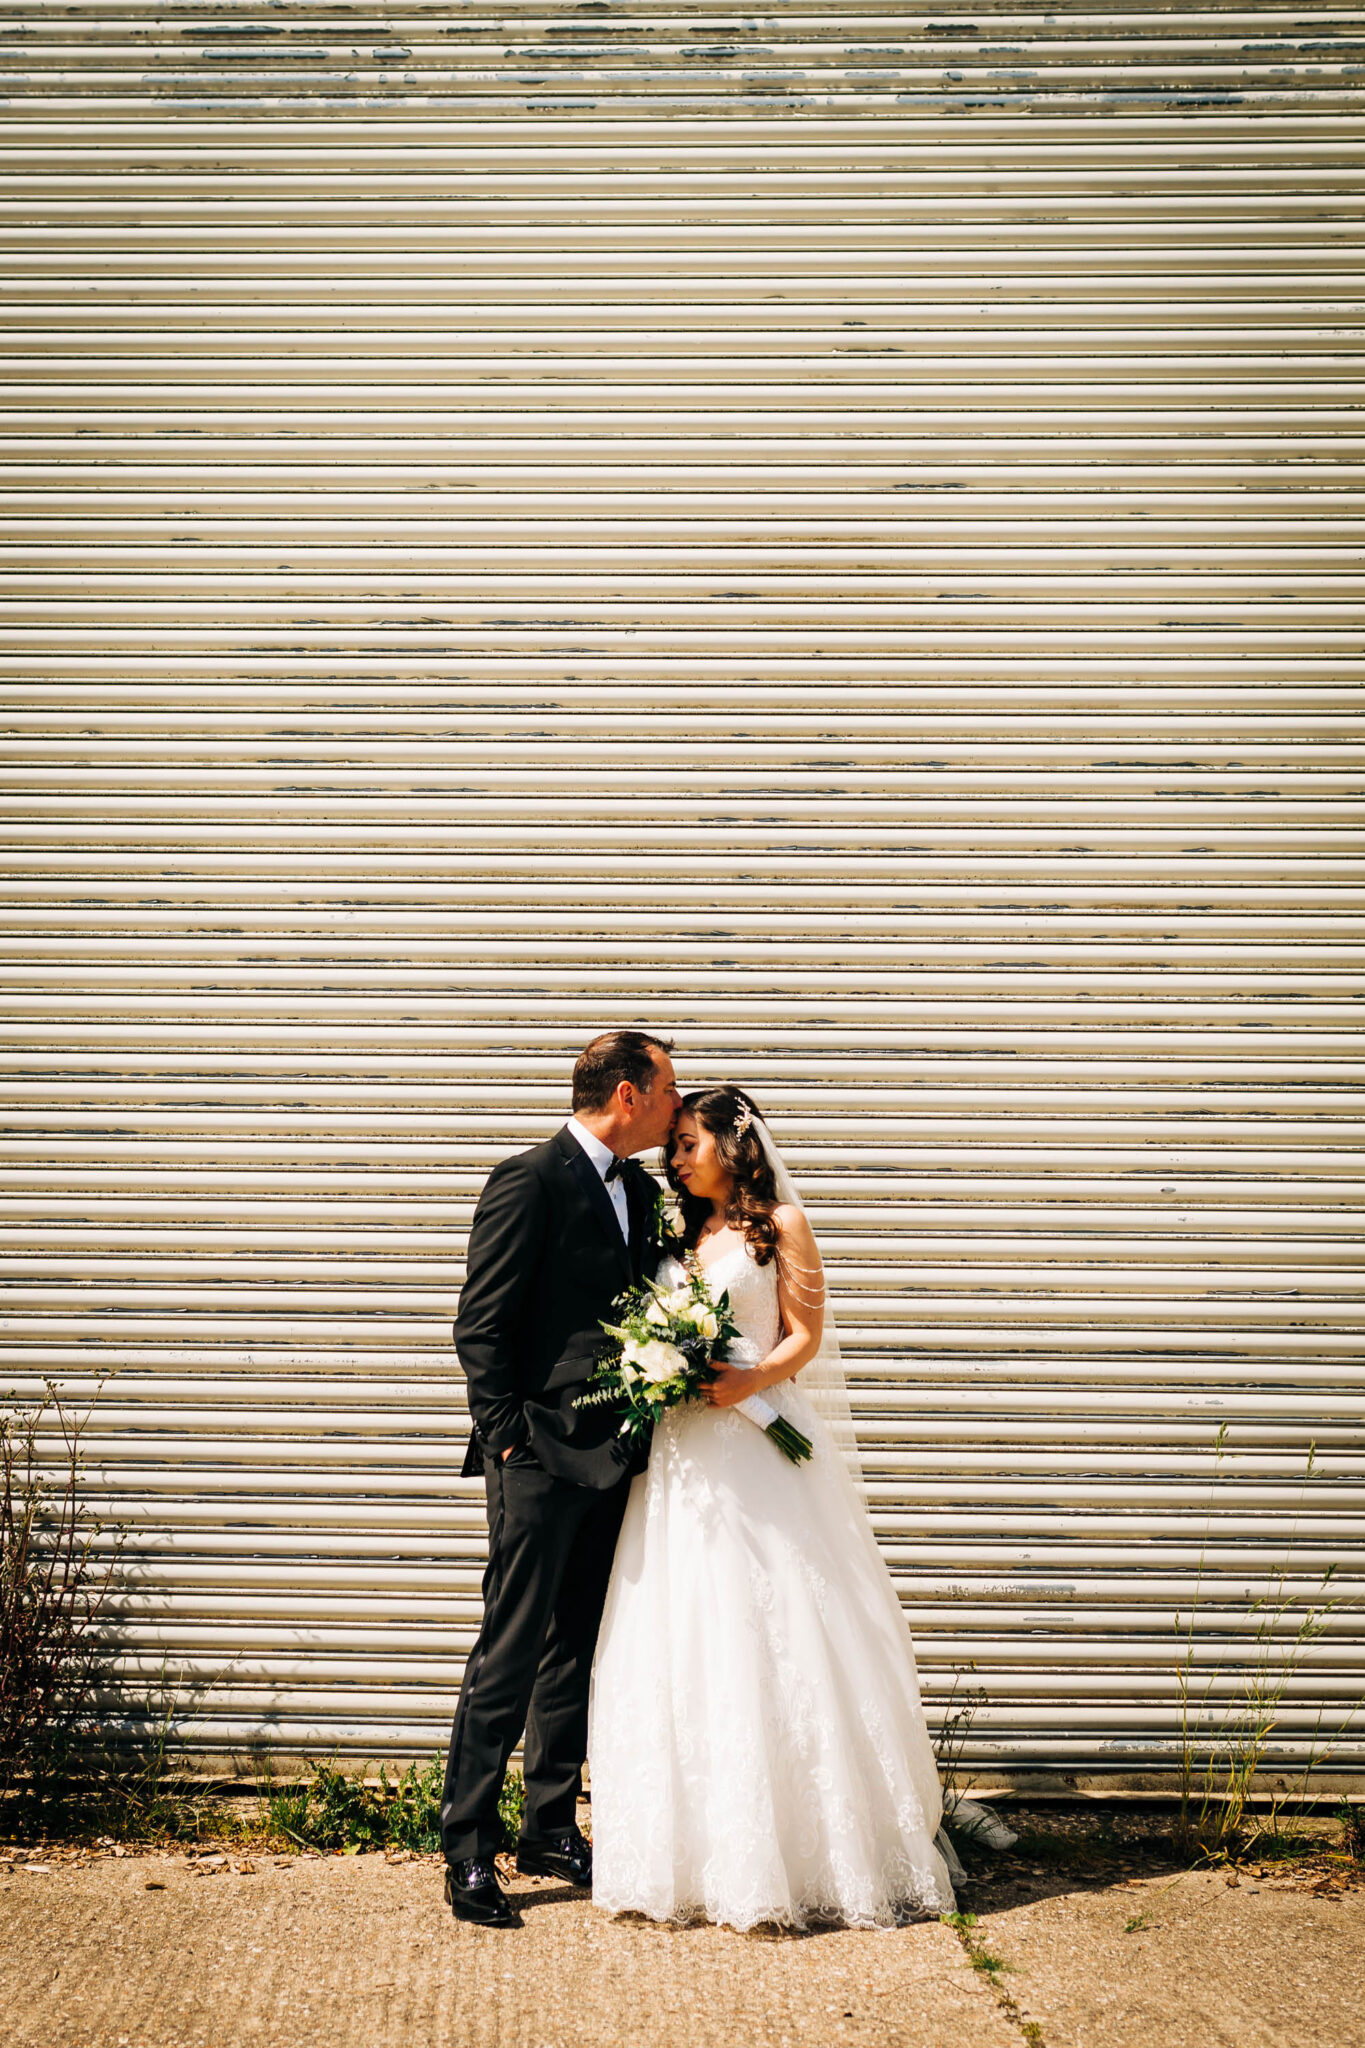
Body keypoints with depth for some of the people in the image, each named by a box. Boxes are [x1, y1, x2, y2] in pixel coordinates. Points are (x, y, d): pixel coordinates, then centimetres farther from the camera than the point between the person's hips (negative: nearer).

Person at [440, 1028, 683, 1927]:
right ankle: (469, 1849, 5)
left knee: (578, 1650, 13)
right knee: (509, 1654, -4)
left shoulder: (642, 1189, 13)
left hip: (611, 1456, 8)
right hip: (541, 1456, -8)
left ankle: (551, 1828, 24)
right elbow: (480, 1324, -12)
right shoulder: (530, 1180, -11)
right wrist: (509, 1438, -13)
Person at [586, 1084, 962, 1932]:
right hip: (684, 1456, 6)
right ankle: (699, 1854, 10)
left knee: (770, 1636, -6)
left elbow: (806, 1335, -3)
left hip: (758, 1448, -6)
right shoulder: (682, 1234, 18)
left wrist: (749, 1380, -19)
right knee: (681, 1640, 2)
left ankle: (803, 1852, 3)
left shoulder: (781, 1223, 2)